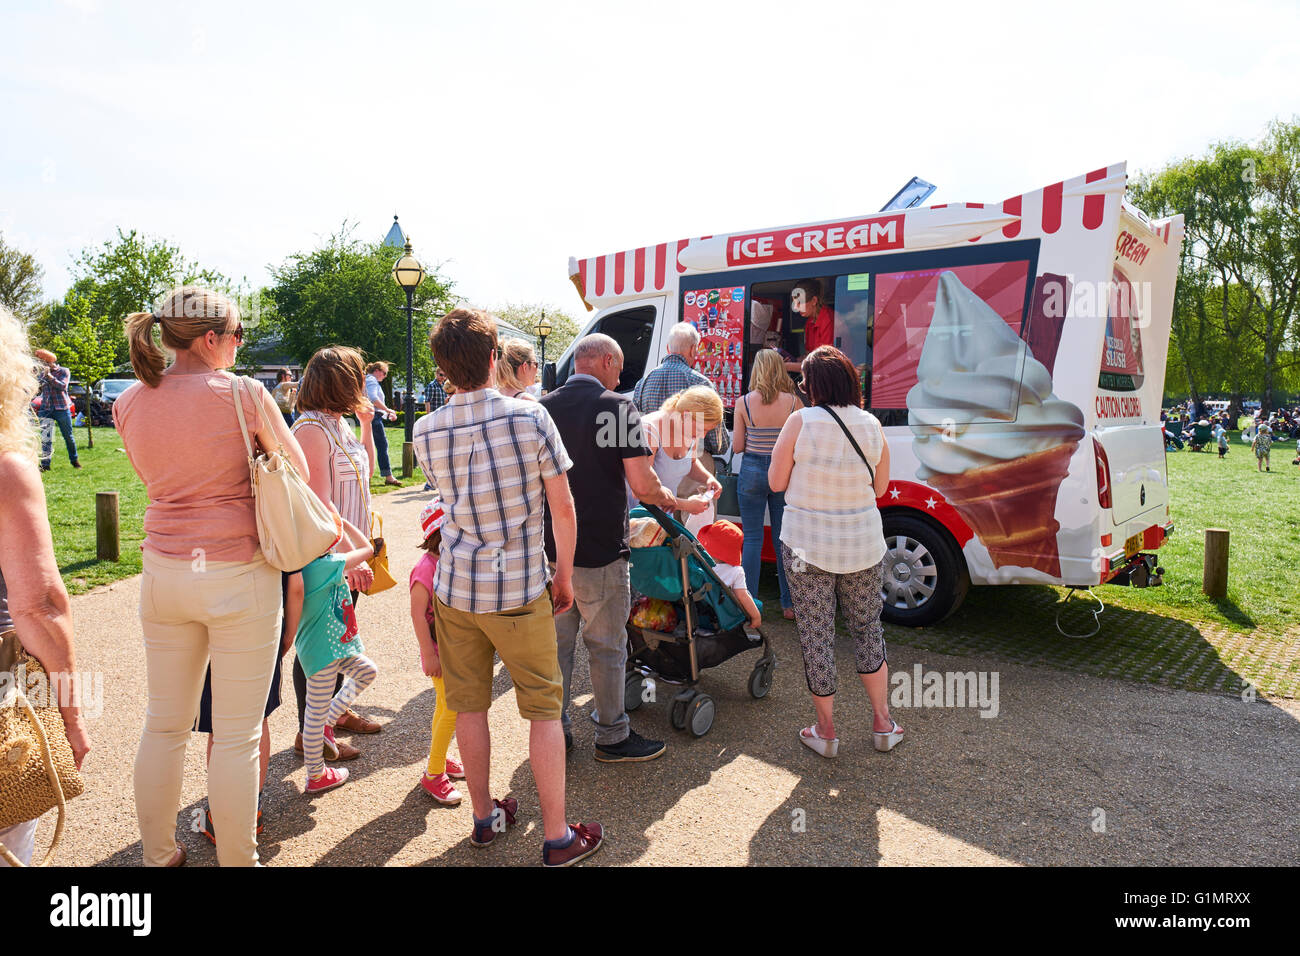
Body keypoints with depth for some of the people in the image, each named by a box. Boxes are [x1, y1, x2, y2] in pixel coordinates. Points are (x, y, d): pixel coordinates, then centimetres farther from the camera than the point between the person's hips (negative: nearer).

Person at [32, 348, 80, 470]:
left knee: (68, 436, 4)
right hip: (46, 409, 4)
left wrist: (49, 376, -21)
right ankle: (45, 464, -1)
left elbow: (62, 386, -15)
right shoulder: (43, 373, 14)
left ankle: (74, 460, 19)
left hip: (61, 408, -4)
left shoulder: (64, 371, 1)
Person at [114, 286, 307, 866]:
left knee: (164, 724, 20)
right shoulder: (242, 394, -13)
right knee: (237, 735, 6)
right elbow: (299, 471, -2)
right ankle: (237, 860, 21)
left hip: (163, 572, 6)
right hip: (238, 575, -5)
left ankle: (158, 855, 36)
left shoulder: (129, 405, 3)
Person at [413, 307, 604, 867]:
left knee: (469, 707, 16)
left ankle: (484, 818, 32)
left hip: (455, 589, 3)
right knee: (544, 710, 9)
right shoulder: (530, 417, -12)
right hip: (521, 590, -3)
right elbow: (563, 509, -8)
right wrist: (564, 575, 5)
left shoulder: (426, 432, -3)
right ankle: (557, 837, 18)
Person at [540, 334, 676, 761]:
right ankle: (612, 737, 23)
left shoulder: (542, 408, 4)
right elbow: (641, 483, -17)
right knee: (607, 648, 9)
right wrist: (665, 498, 3)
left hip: (550, 549, 5)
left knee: (557, 643, 17)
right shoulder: (618, 406, -11)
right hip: (600, 550, -5)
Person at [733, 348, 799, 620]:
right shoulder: (793, 402, -6)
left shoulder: (744, 403, -7)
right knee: (784, 538, 11)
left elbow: (737, 446, -4)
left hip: (752, 471, -1)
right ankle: (790, 604, 17)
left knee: (752, 538, 8)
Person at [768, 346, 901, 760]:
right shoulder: (871, 425, -2)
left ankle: (826, 730, 21)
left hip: (808, 547, -3)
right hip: (863, 546, 4)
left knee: (816, 636, 9)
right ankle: (883, 723, 29)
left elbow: (776, 482, -7)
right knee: (867, 628, 21)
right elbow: (880, 486, 7)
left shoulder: (801, 422, -13)